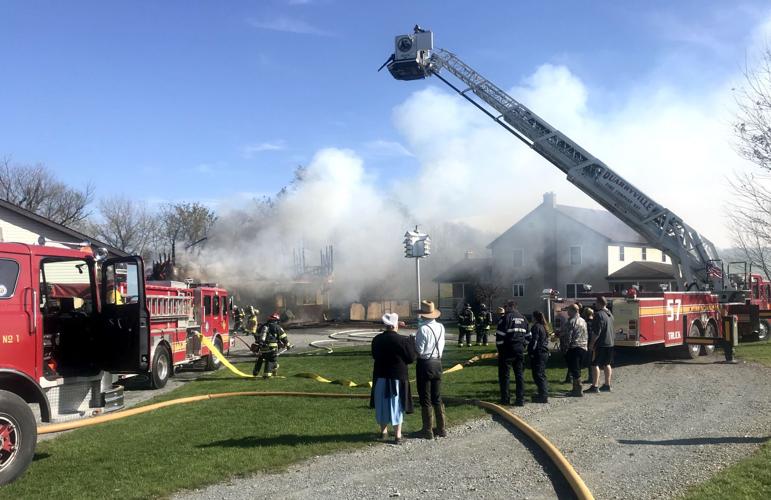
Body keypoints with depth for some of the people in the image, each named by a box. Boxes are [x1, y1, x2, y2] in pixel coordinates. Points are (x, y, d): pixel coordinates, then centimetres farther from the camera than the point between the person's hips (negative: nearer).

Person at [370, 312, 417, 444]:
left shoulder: (376, 339, -3)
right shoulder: (402, 340, -16)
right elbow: (411, 358, -8)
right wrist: (411, 343, 4)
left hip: (380, 376, 4)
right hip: (397, 377, -3)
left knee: (382, 403, 16)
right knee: (396, 405, 5)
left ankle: (383, 431, 29)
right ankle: (397, 435, 6)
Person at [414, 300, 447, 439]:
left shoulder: (423, 329, -19)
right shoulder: (440, 327, 1)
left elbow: (419, 350, -16)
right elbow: (441, 346, 8)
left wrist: (412, 342, 0)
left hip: (425, 364, -6)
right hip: (437, 362, 6)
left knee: (425, 399, 4)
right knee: (437, 398, 15)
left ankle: (428, 431, 10)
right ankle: (442, 429, 20)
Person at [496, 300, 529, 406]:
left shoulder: (506, 318, -10)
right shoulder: (523, 319, 13)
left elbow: (500, 335, -12)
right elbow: (527, 335, 17)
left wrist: (499, 348, -3)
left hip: (507, 350, -6)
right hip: (520, 351, 6)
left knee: (504, 374, 3)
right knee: (519, 374, 9)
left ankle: (505, 399, 4)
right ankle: (520, 399, 7)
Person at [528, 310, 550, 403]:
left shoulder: (536, 327, -12)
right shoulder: (543, 327, 15)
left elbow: (534, 341, -17)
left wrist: (531, 353, -15)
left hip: (538, 354, -10)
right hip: (545, 353, 10)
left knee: (538, 375, -7)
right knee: (542, 374, 17)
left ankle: (543, 396, -9)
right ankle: (543, 393, 23)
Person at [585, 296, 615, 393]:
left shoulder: (599, 314, -16)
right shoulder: (610, 314, 12)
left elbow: (597, 332, -20)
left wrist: (592, 343, -15)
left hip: (601, 344, -9)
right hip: (610, 343, 9)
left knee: (595, 364, -6)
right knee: (607, 364, 15)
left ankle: (594, 387, -10)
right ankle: (607, 385, 19)